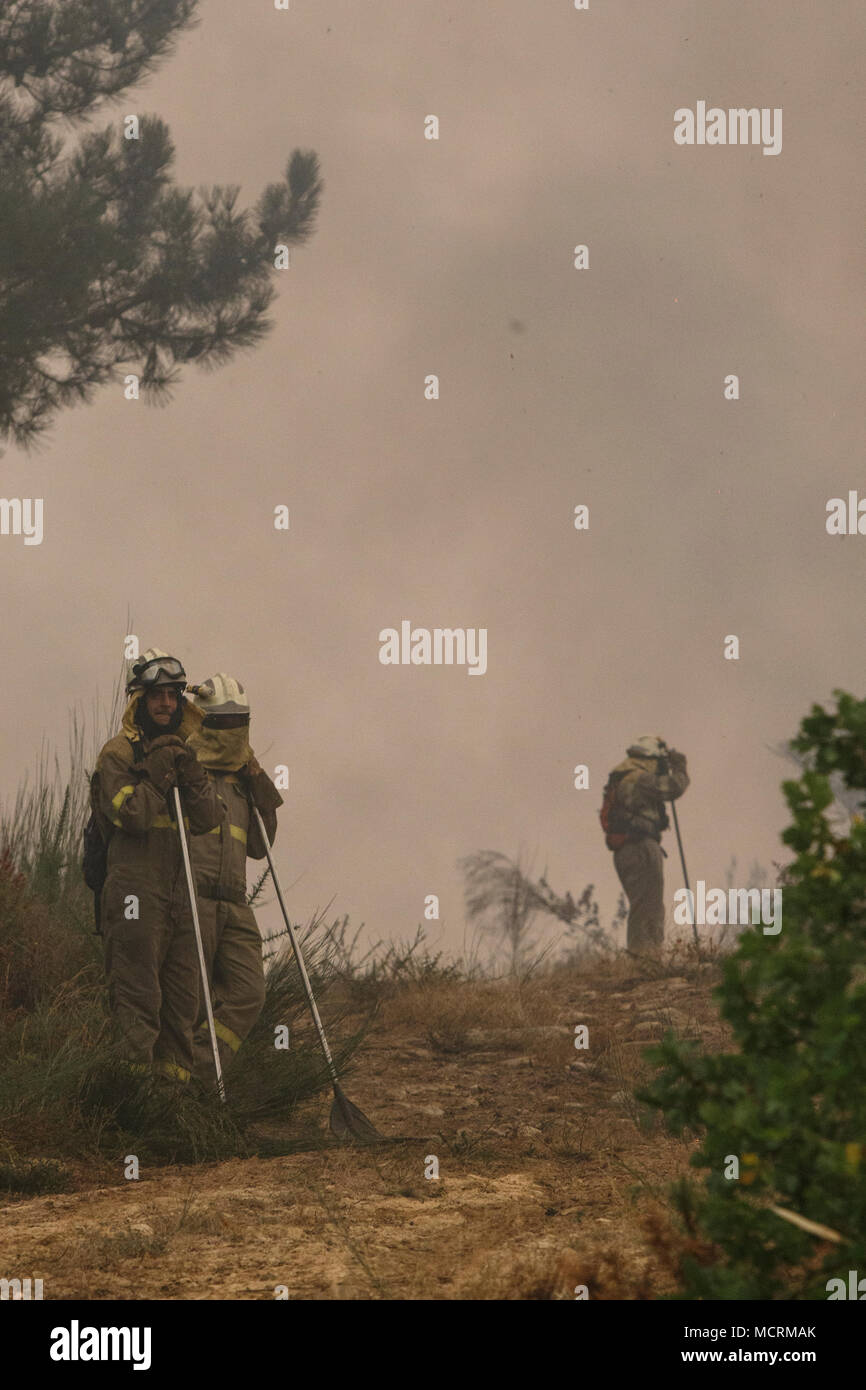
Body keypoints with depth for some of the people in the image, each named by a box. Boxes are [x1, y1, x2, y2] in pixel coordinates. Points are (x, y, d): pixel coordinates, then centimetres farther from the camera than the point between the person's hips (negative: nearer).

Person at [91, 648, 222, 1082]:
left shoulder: (184, 750, 18)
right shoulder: (117, 753, 0)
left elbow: (209, 819, 7)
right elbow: (131, 814, -13)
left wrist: (190, 776, -7)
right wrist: (156, 772, -12)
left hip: (182, 890, 6)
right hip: (137, 890, -6)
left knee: (182, 991, 6)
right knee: (138, 994, -9)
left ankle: (175, 1072, 11)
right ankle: (138, 1074, -9)